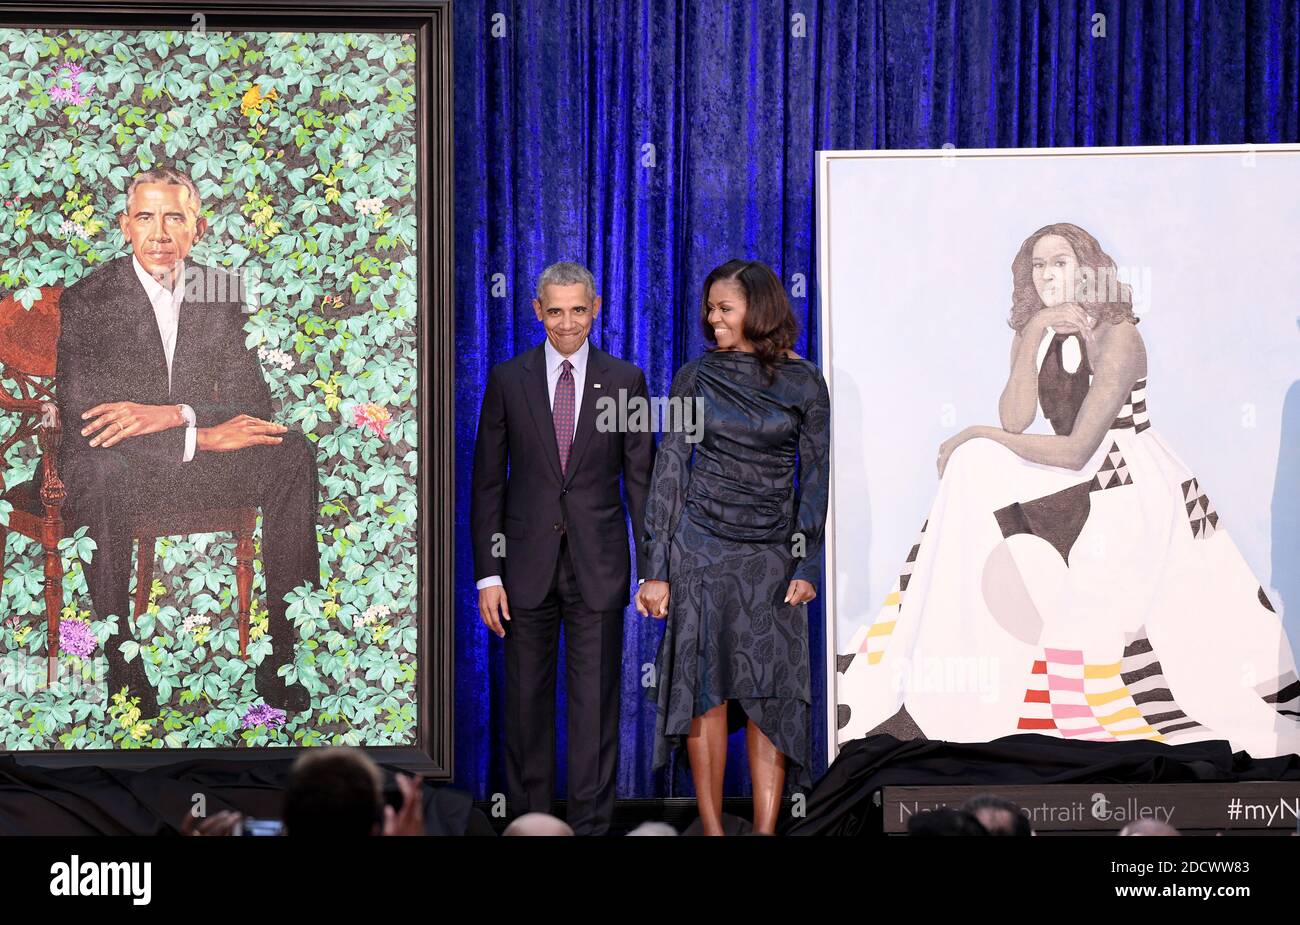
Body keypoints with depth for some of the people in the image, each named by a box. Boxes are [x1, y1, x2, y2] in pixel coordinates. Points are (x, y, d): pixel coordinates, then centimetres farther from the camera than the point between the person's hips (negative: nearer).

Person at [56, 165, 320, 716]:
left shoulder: (220, 294, 5)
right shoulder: (85, 303, -9)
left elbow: (252, 402, -1)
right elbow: (81, 424, -19)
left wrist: (170, 414, -21)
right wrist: (201, 436, -25)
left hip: (196, 463, 4)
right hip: (117, 468, -4)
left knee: (293, 453, -21)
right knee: (103, 472, -39)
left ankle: (280, 658, -22)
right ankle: (123, 671, -35)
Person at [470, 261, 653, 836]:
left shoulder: (624, 380, 4)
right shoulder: (508, 380, 4)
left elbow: (640, 480, 5)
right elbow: (487, 483, 4)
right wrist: (487, 574, -2)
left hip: (598, 566, -1)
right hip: (527, 565, 1)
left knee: (595, 703, 2)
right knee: (526, 702, 6)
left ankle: (591, 825, 9)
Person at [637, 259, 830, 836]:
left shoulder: (803, 383, 2)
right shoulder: (695, 378, 2)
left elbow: (815, 476, 4)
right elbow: (669, 469, 1)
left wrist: (806, 565, -4)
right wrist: (656, 568, -4)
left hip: (771, 552, 0)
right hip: (702, 545, 0)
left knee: (771, 691, -2)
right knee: (706, 686, -1)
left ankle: (766, 828, 1)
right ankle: (711, 826, 4)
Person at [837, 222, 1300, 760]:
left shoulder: (1116, 337, -15)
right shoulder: (1032, 336, 6)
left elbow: (1076, 450, -19)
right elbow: (1015, 422, -8)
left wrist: (976, 437, -13)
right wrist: (1034, 337, -17)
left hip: (1133, 488, -7)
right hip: (1077, 481, 7)